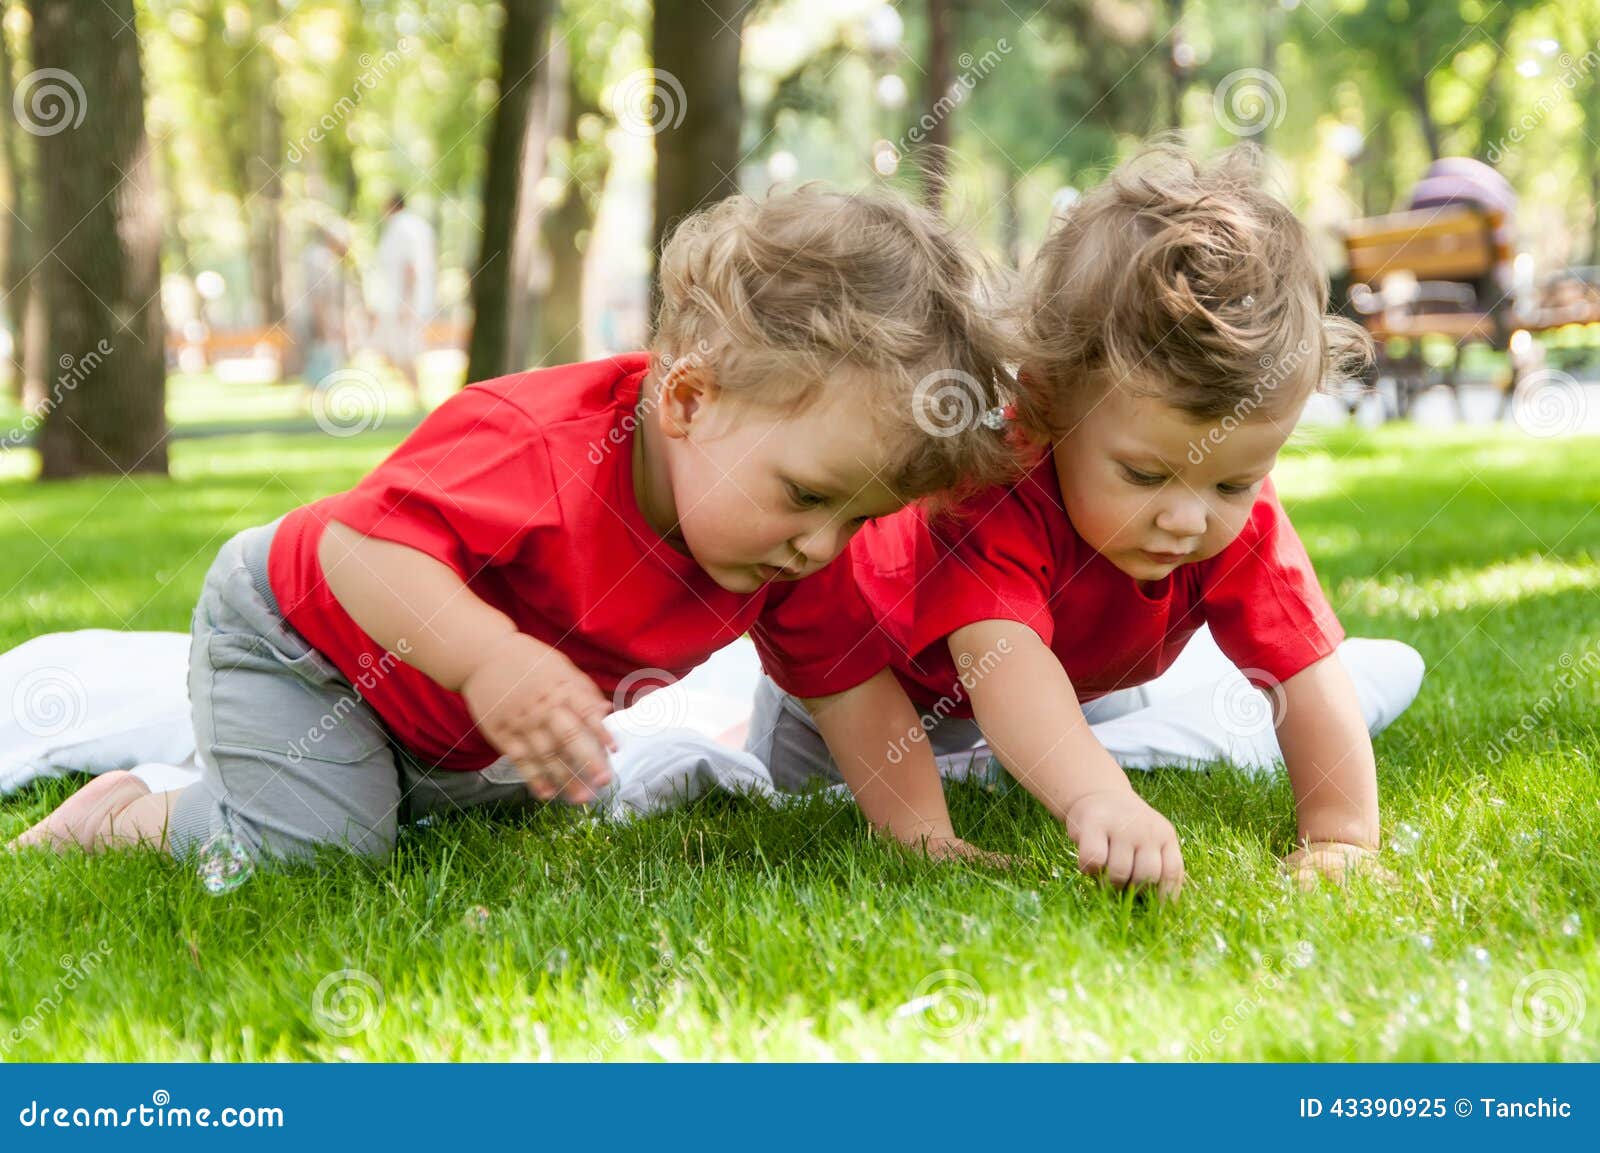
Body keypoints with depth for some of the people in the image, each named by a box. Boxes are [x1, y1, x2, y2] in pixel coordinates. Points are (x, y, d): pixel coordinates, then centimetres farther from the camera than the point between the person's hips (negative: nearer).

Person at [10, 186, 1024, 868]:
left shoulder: (797, 546, -20)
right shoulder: (537, 449, -43)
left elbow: (850, 680, -10)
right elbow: (365, 547, -50)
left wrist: (917, 827, -18)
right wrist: (490, 656, -65)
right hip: (289, 634, -7)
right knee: (313, 846, -21)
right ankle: (133, 817, 5)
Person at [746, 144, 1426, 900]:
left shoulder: (1239, 521, -34)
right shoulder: (994, 485, -51)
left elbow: (1307, 672, -32)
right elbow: (1000, 656, -66)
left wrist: (1339, 837, -44)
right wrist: (1098, 798, -82)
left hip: (1085, 677, 4)